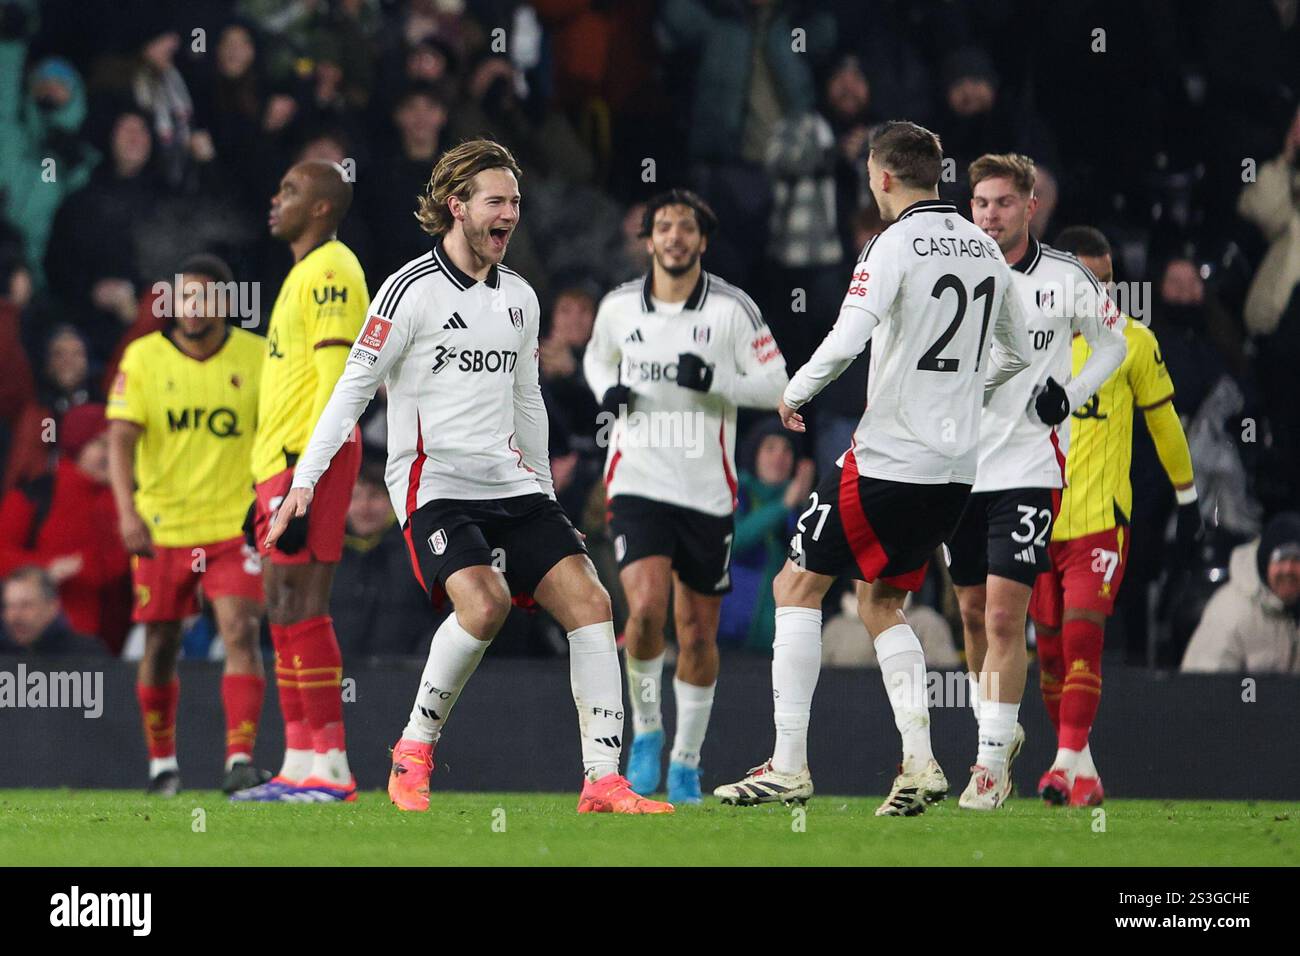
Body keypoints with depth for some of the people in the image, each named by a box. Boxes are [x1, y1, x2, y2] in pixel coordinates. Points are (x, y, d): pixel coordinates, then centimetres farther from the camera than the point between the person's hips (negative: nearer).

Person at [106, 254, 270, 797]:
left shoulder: (257, 357, -1)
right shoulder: (143, 358, -3)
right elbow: (121, 439, -9)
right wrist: (127, 510, -23)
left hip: (234, 523, -1)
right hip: (161, 526, 1)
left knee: (241, 633, -16)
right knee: (160, 646, 7)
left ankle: (240, 759, -18)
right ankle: (161, 762, 24)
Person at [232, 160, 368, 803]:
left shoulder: (331, 272, -11)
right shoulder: (304, 274, 21)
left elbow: (334, 384, -18)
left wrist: (301, 480, -23)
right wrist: (269, 486, 23)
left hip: (309, 460, -10)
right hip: (282, 462, 10)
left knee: (298, 608, -11)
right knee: (284, 614, 9)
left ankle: (329, 768, -11)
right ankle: (299, 766, 10)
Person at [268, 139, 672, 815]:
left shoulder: (519, 298, 14)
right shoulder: (413, 289, -6)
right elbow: (353, 388, -6)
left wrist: (545, 493, 27)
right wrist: (305, 480, -11)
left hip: (512, 482, 7)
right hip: (434, 482, -7)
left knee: (587, 600, -11)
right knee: (484, 602, -29)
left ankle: (602, 782, -12)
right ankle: (413, 752, -9)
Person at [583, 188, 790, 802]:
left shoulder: (731, 308, -4)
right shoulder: (619, 306, 3)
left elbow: (775, 385, -4)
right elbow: (597, 357, 24)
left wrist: (713, 379, -21)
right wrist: (605, 389, 0)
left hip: (707, 491, 0)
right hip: (638, 482, 0)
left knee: (697, 635, 5)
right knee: (647, 606, -21)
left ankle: (686, 760, 23)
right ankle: (646, 729, 3)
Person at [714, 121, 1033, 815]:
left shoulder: (895, 245, -12)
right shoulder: (984, 249, 10)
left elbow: (845, 342, -22)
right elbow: (1014, 355, 20)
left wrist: (794, 393, -5)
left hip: (888, 458, -7)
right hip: (955, 468, 7)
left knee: (797, 587, 5)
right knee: (879, 602, 20)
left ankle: (789, 765, 0)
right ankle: (920, 763, 5)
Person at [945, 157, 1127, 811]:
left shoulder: (1064, 279, -3)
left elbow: (1112, 342, 12)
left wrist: (1070, 394, -4)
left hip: (1029, 468, -4)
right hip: (960, 468, 4)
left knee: (1003, 616, -12)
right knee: (974, 615, 12)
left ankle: (992, 759, -8)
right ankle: (998, 728, 32)